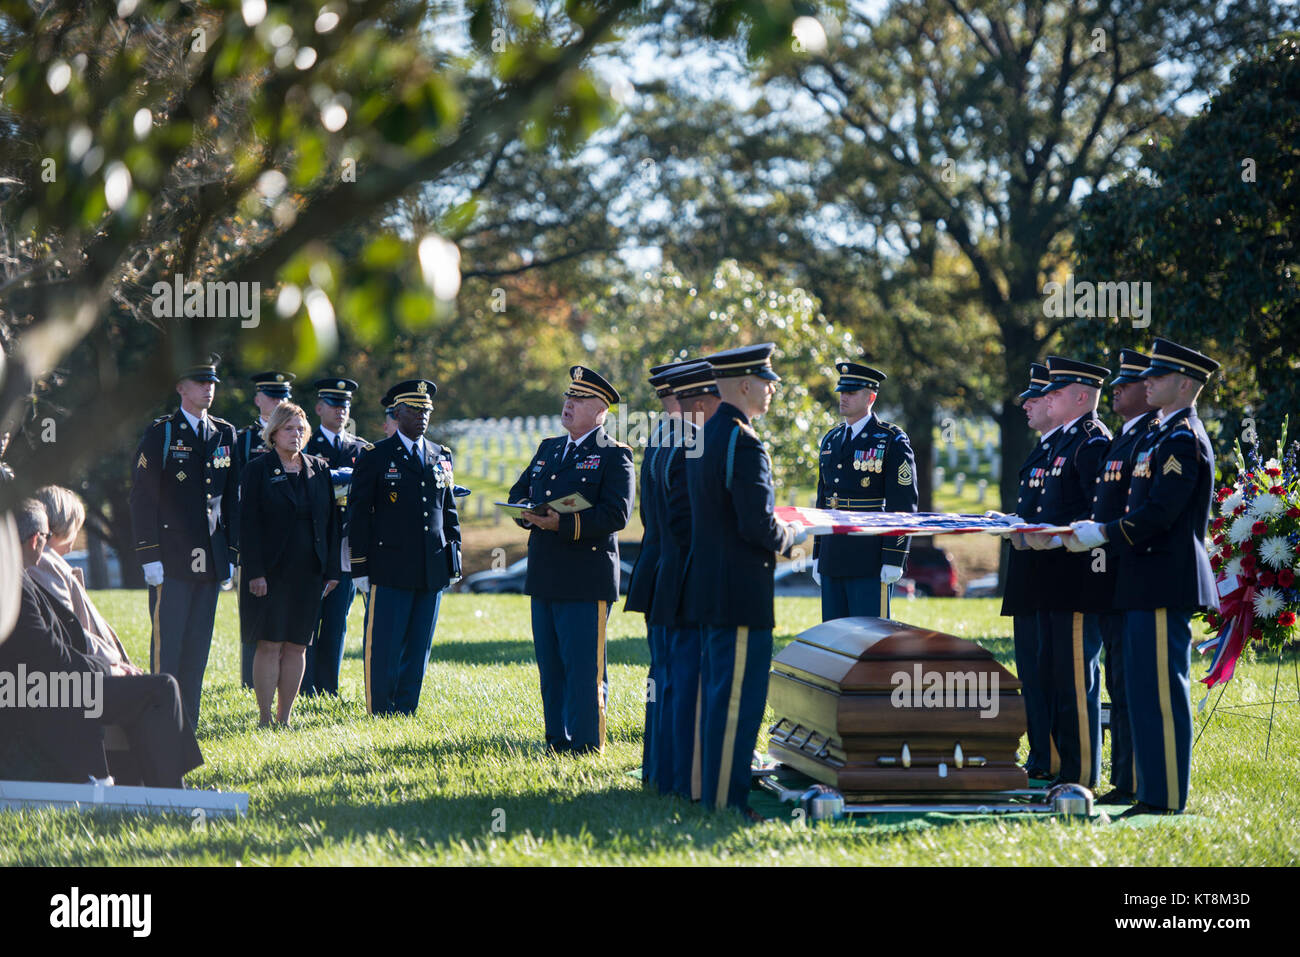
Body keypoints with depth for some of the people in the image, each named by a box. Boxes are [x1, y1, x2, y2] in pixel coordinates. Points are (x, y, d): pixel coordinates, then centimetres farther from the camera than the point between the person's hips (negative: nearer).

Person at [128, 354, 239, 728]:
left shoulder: (225, 434, 13)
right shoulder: (160, 434, -1)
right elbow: (142, 498, -5)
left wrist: (231, 554, 11)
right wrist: (149, 556, -11)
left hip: (210, 560, 5)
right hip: (172, 559, -5)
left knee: (198, 644, 6)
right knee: (167, 642, -6)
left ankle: (188, 724, 11)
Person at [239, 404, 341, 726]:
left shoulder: (319, 470, 11)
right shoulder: (258, 470, -1)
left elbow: (331, 521, 13)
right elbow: (249, 524, -6)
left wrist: (331, 569, 6)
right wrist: (255, 572, -13)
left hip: (309, 574, 4)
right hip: (271, 572, -4)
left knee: (297, 647, 4)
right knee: (270, 645, -5)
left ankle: (284, 718, 10)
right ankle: (265, 720, -1)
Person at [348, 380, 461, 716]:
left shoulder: (441, 457, 14)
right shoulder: (375, 456, 0)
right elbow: (358, 514, -1)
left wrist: (454, 558, 14)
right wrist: (360, 567, -6)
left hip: (432, 571, 5)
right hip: (390, 570, -4)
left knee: (418, 649, 6)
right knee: (384, 650, -4)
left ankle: (405, 713, 13)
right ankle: (379, 714, 4)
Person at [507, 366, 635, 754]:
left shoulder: (614, 456, -5)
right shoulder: (548, 448, 18)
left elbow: (616, 514, -16)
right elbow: (518, 492, 22)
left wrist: (565, 524, -24)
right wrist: (528, 512, -1)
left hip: (586, 579, -7)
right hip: (545, 576, 7)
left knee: (584, 667, -6)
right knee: (550, 666, 11)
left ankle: (587, 743, -1)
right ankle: (557, 740, 18)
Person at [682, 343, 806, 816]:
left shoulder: (705, 435, 12)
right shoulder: (744, 443, -18)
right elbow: (758, 525, -23)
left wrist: (777, 528, 16)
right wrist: (790, 537, -3)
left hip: (709, 588, 10)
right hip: (741, 593, -10)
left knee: (715, 691, 16)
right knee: (739, 700, -5)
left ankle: (707, 787, 23)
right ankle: (726, 800, -3)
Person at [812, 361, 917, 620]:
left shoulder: (892, 441, -5)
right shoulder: (831, 440, 15)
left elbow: (904, 506, -10)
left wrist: (893, 560, -15)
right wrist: (817, 555, 17)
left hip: (871, 561, -7)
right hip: (832, 560, 7)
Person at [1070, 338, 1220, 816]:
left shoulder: (1184, 439, -13)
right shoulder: (1160, 436, 19)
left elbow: (1159, 514, -20)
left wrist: (1103, 533, -11)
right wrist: (1095, 530, 10)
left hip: (1165, 585, -11)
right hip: (1148, 584, 11)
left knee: (1163, 692, -9)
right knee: (1143, 692, 13)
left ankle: (1166, 802, -7)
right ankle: (1151, 794, 18)